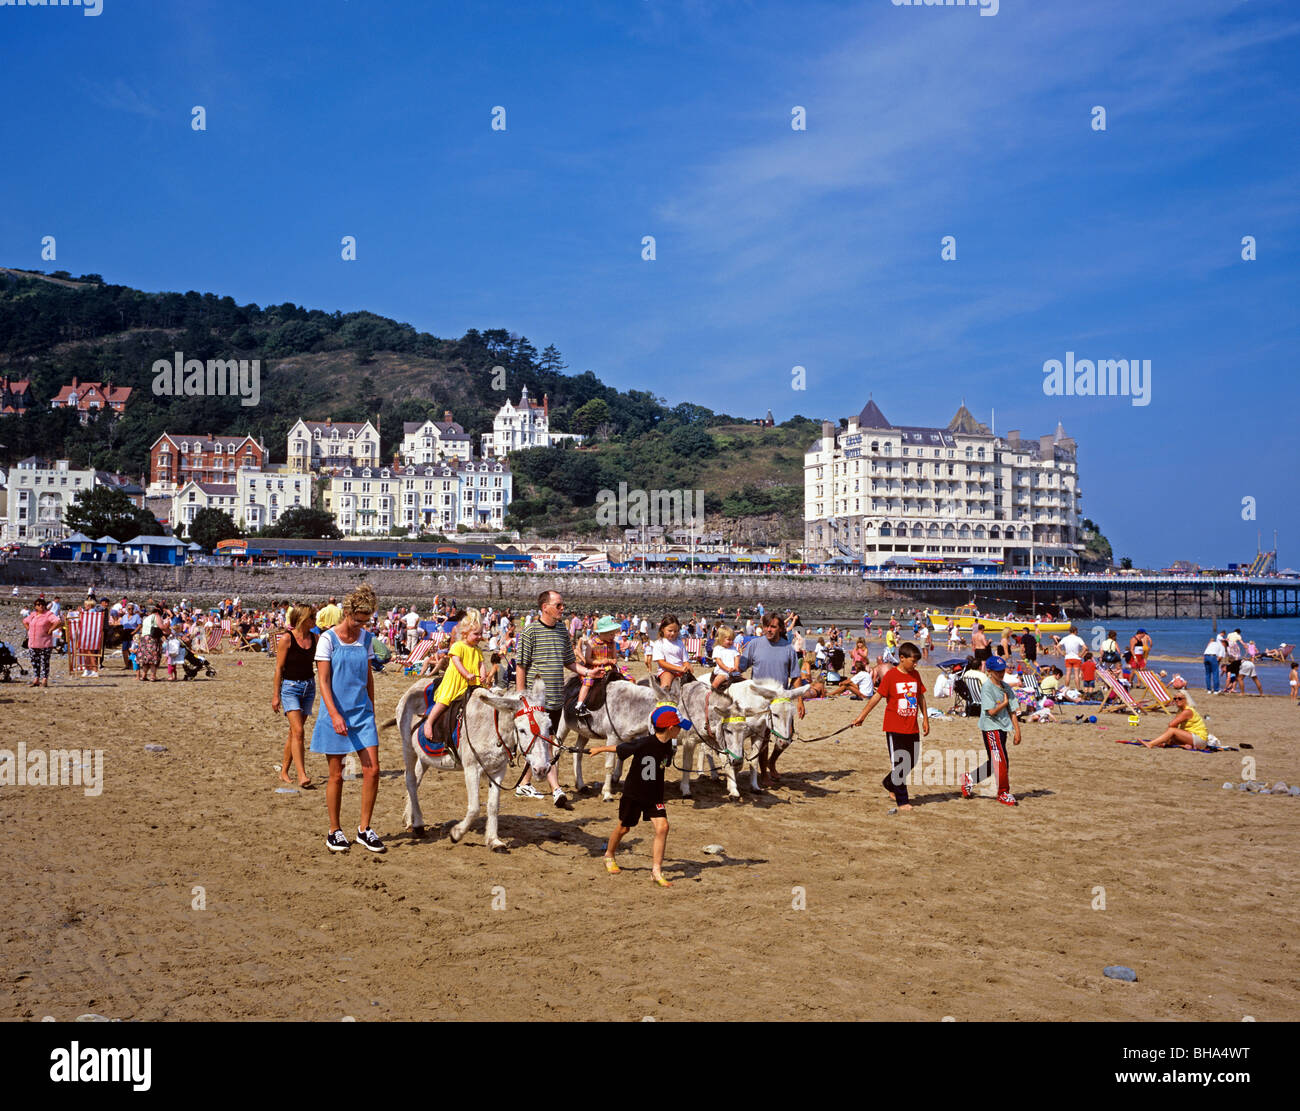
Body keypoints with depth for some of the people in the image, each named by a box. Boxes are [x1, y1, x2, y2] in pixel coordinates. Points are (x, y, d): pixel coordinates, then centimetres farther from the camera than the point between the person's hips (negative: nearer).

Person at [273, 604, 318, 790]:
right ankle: (302, 777, -18)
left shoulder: (314, 637, 7)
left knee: (294, 732, 11)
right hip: (290, 686, -6)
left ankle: (284, 771, 23)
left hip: (309, 686, 6)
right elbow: (279, 668, -8)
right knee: (298, 731, -15)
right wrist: (275, 695, -10)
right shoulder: (287, 639, -10)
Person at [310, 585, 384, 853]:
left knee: (372, 771, -3)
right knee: (336, 775, 3)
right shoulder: (328, 639, -8)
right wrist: (335, 714, -22)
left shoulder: (366, 638, 7)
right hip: (336, 715, -4)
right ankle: (335, 831, 18)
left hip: (362, 713, 4)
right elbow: (323, 681, -12)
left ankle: (364, 829, 9)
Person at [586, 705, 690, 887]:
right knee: (624, 828, 13)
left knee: (662, 827, -12)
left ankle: (656, 870, -5)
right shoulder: (643, 744, -25)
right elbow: (618, 748, -11)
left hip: (654, 795, 4)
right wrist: (599, 749, 1)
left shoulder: (667, 745, -6)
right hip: (633, 793, -4)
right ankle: (609, 856, 40)